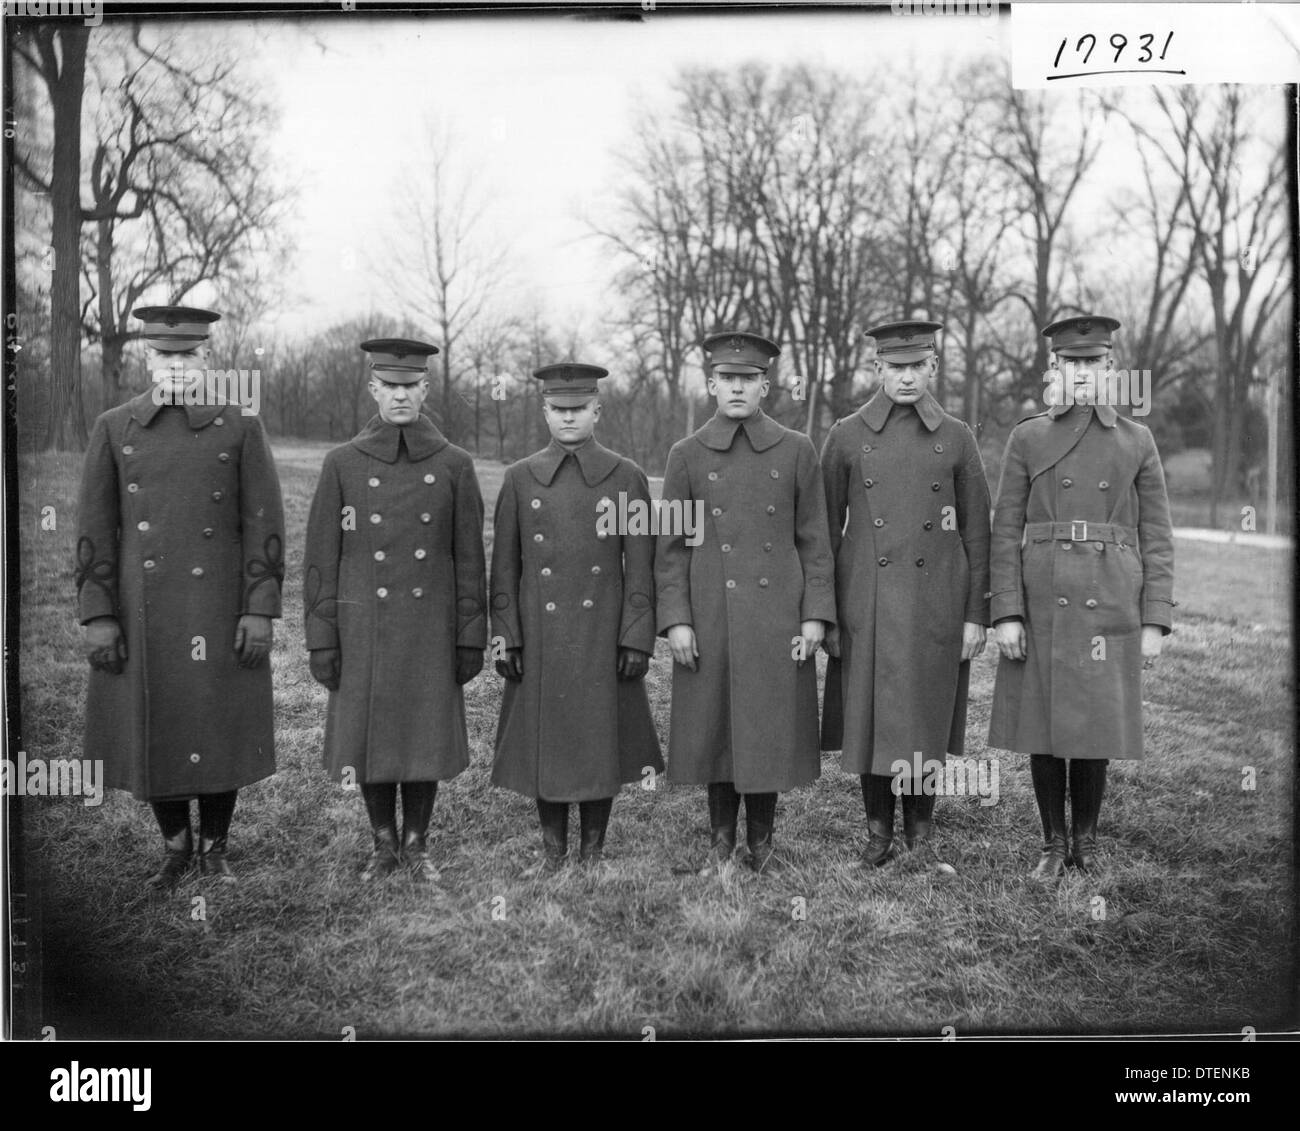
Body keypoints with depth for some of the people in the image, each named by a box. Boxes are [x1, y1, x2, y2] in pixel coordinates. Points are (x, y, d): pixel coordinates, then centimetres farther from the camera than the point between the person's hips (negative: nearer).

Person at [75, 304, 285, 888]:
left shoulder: (241, 427, -1)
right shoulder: (113, 428, 3)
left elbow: (264, 524, -4)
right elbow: (94, 528, 2)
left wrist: (260, 610, -11)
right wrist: (97, 616, -5)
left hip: (219, 612, -1)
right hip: (142, 614, 2)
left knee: (220, 731, 5)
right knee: (151, 731, 8)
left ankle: (215, 849, 23)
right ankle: (175, 845, 28)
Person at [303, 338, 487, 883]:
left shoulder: (454, 465, 0)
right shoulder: (342, 464, -1)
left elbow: (469, 559, 1)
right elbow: (321, 559, 0)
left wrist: (472, 639, -1)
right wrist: (321, 641, -4)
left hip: (430, 629, 0)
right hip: (364, 629, 0)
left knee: (427, 738, 7)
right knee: (368, 739, 8)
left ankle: (417, 846, 25)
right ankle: (383, 844, 27)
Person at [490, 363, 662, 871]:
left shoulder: (626, 477, 1)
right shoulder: (520, 478, 5)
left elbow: (640, 567, -1)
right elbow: (505, 566, 5)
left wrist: (637, 638, -6)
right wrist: (505, 637, -1)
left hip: (602, 636, -1)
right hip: (540, 636, 1)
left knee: (601, 740, 5)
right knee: (544, 739, 7)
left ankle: (593, 852, 20)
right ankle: (552, 850, 22)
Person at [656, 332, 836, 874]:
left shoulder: (797, 451, 3)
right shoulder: (686, 455, 4)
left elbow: (815, 541, 4)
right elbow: (671, 545, 3)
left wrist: (815, 616, -3)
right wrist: (675, 619, -4)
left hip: (778, 619, 0)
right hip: (711, 620, 0)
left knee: (773, 730, 6)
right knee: (714, 728, 7)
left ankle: (762, 841, 22)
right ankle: (721, 841, 23)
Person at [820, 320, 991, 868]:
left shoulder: (956, 438, 4)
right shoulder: (846, 436, 3)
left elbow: (977, 533, 5)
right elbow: (826, 530, 5)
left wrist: (977, 614, 0)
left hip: (938, 606, 0)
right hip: (867, 607, 0)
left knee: (928, 719, 7)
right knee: (870, 718, 5)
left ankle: (920, 830, 24)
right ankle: (878, 830, 22)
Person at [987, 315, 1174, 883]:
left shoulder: (1137, 441, 7)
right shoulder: (1027, 438, 5)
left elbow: (1156, 538, 5)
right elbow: (1005, 531, 2)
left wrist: (1155, 622, -1)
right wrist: (1006, 613, -6)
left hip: (1110, 607, 0)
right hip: (1041, 606, 0)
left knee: (1096, 731, 5)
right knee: (1041, 729, 6)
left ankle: (1086, 841, 25)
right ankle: (1053, 844, 22)